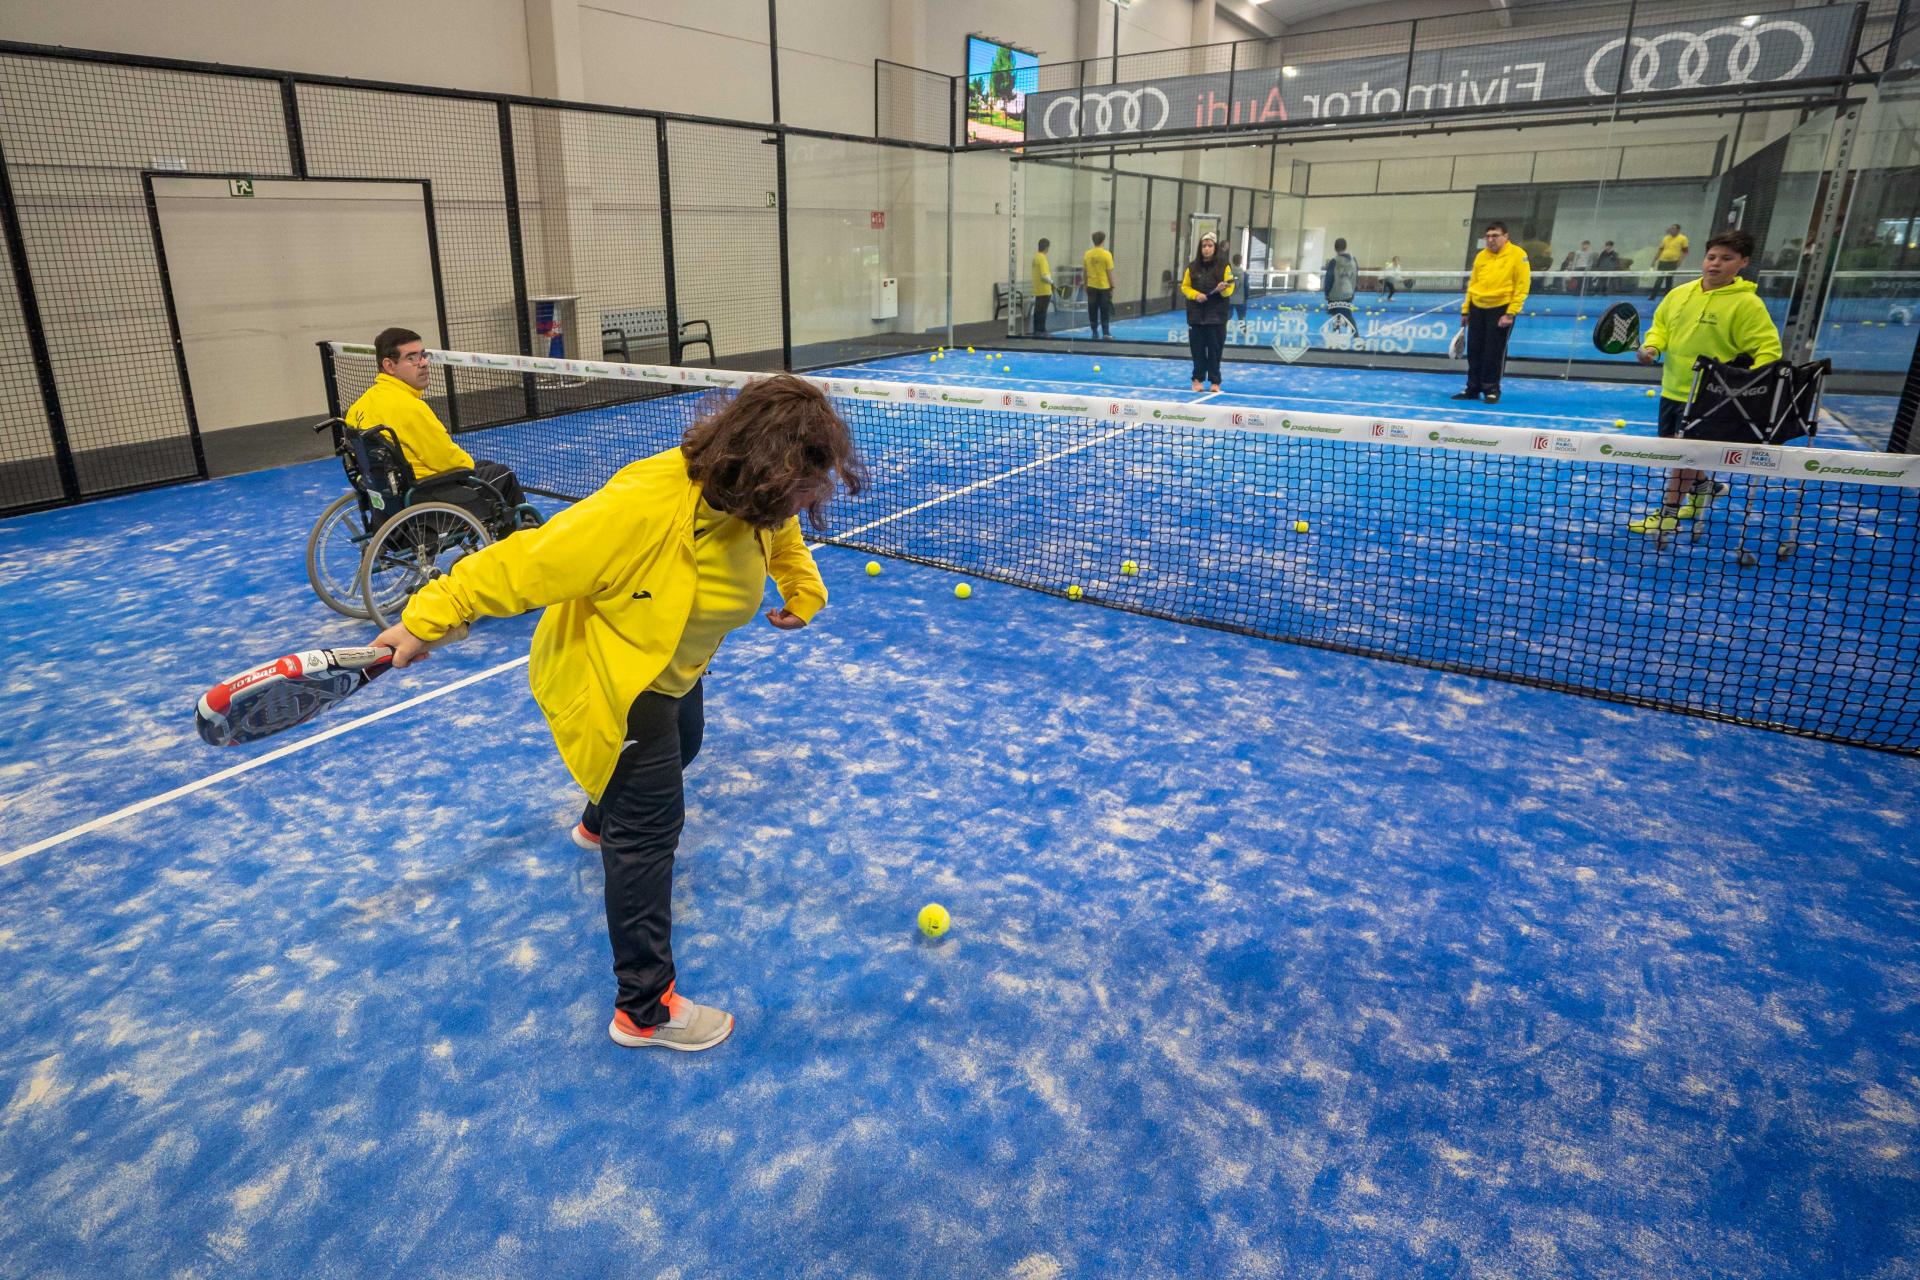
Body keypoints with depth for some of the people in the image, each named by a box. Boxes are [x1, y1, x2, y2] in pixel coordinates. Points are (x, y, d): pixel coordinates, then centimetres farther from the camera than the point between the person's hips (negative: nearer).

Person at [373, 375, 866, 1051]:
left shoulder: (758, 502, -17)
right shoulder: (643, 507, -41)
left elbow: (784, 539, 10)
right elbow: (526, 562, -34)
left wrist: (803, 594, 0)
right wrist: (427, 618, -27)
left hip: (672, 666, 10)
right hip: (604, 677, -9)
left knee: (681, 748, 34)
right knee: (652, 825, -8)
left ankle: (600, 823, 69)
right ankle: (644, 1008, 7)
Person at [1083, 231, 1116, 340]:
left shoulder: (1087, 254, 0)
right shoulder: (1106, 255, -10)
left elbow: (1085, 272, 7)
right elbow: (1109, 273, -7)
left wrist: (1086, 285, 18)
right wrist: (1112, 287, 0)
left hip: (1092, 286, 3)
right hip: (1104, 287, -3)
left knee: (1093, 311, 8)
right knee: (1105, 312, 5)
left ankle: (1095, 332, 9)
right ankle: (1105, 333, 2)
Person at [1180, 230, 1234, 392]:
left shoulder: (1224, 266, -1)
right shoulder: (1192, 267, 5)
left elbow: (1229, 290, -3)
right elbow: (1185, 287, 9)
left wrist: (1223, 289, -26)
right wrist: (1195, 295, -10)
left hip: (1216, 316, -2)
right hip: (1196, 315, 2)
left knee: (1215, 349, 0)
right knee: (1197, 348, 4)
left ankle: (1214, 381, 8)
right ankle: (1198, 379, 15)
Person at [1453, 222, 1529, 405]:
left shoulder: (1517, 254, -8)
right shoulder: (1481, 256, 8)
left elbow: (1522, 286, -11)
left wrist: (1510, 314, -16)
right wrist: (1465, 310, 13)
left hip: (1501, 309, -5)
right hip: (1477, 308, 5)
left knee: (1494, 353, 0)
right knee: (1474, 351, 8)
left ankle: (1491, 390, 11)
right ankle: (1473, 388, 18)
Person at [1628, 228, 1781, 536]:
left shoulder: (1747, 304, -13)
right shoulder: (1679, 293, 2)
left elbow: (1768, 349, -14)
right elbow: (1660, 326, 17)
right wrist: (1651, 346, -4)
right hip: (1672, 389, 6)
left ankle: (1667, 514, 8)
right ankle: (1705, 486, 44)